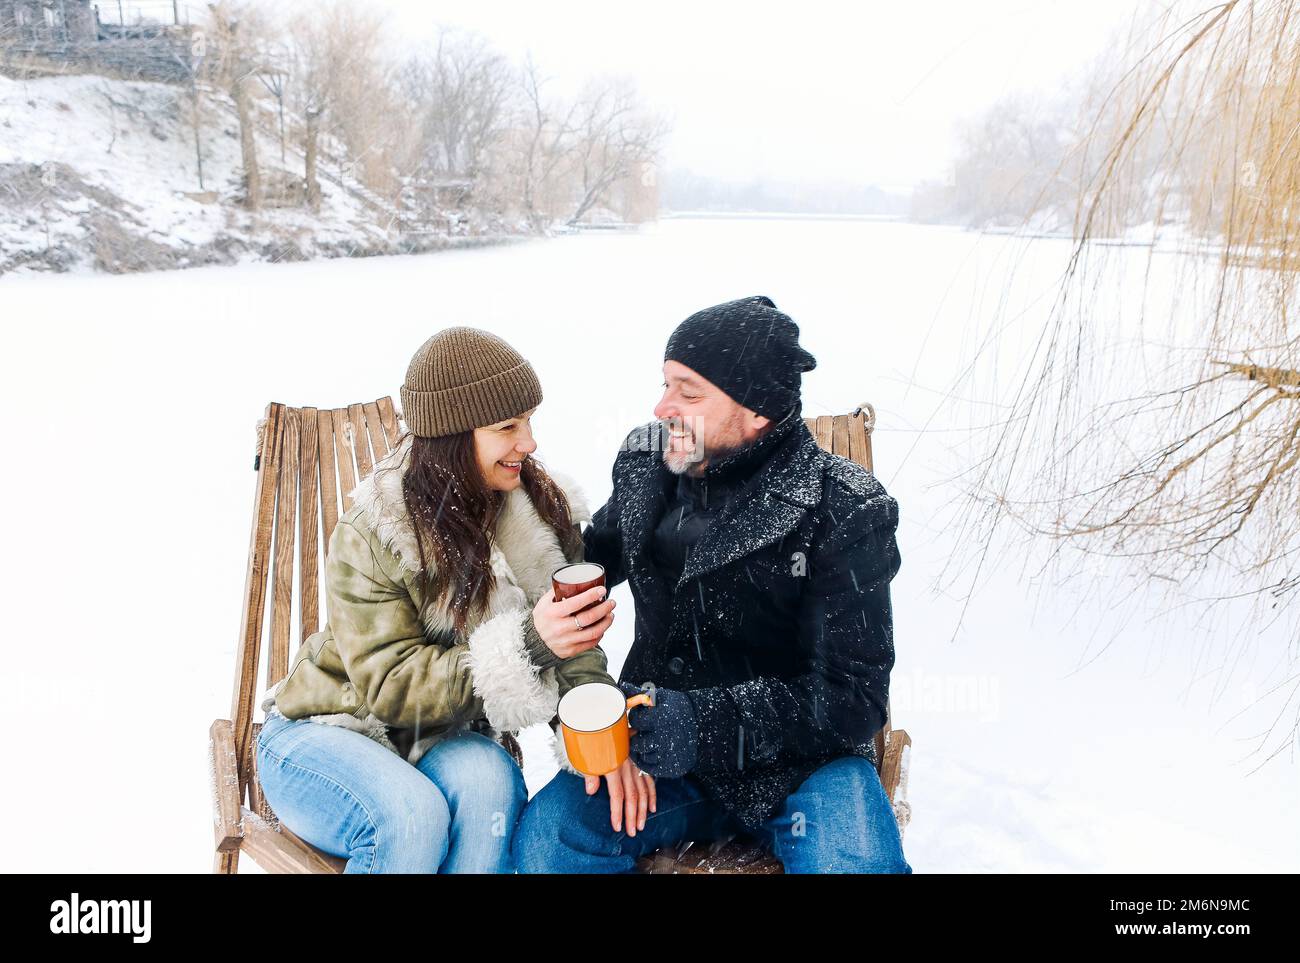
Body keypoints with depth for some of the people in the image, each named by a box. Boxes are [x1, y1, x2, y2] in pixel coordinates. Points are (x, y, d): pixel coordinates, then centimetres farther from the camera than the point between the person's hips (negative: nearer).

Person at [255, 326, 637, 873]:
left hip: (443, 740, 3)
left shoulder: (544, 511, -7)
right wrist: (526, 644, -38)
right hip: (324, 732, -2)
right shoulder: (370, 538, -20)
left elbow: (571, 646, -9)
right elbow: (388, 684, -25)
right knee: (411, 814, -33)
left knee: (488, 777, -31)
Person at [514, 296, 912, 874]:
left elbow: (852, 698, -17)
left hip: (798, 757, -3)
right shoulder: (646, 466, -2)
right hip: (659, 735, 4)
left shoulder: (842, 516, -15)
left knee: (855, 862, -30)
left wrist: (705, 720, -29)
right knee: (545, 838, -18)